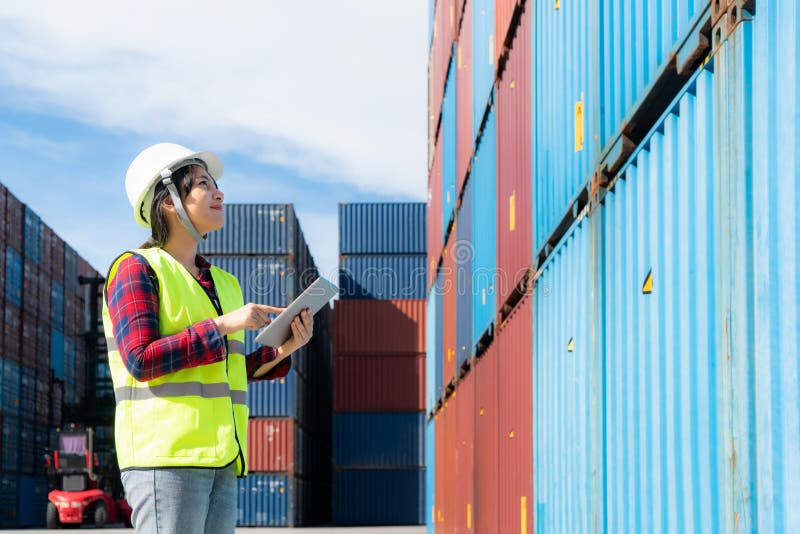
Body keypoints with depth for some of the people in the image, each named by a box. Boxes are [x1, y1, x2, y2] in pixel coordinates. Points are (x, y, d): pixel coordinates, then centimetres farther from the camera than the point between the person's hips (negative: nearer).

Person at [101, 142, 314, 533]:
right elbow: (141, 360, -13)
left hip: (218, 458, 8)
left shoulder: (221, 283, 21)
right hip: (165, 458, -8)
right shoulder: (136, 268, -1)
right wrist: (224, 325, -14)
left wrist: (283, 349, 6)